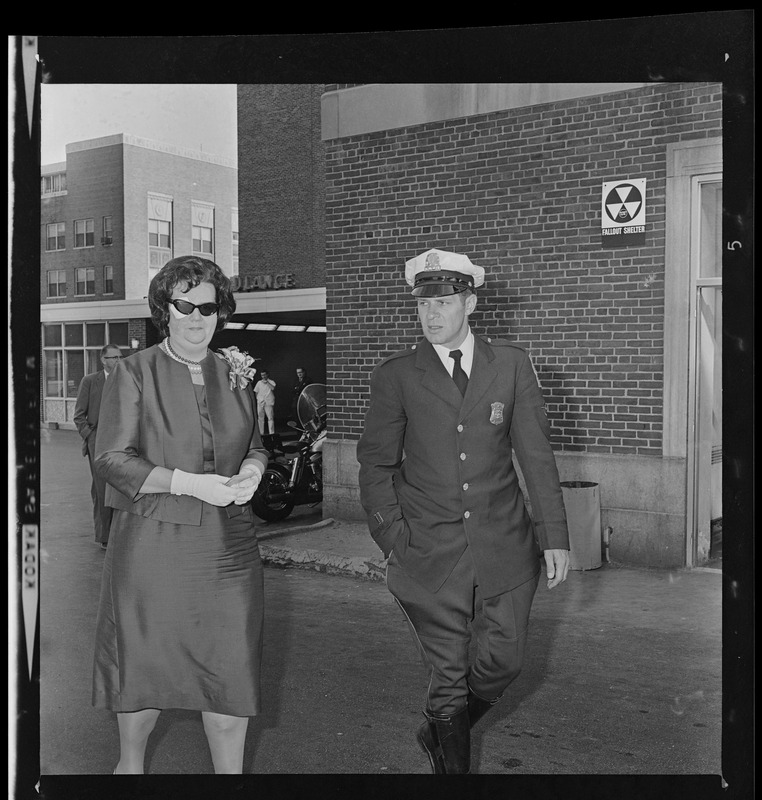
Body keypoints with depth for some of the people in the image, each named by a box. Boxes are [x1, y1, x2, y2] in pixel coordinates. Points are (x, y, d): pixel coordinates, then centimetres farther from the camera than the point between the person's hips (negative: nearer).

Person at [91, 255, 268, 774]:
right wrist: (191, 483, -18)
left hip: (228, 545, 3)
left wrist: (251, 470, -5)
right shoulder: (135, 373, -3)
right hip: (153, 542, -3)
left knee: (231, 668, 5)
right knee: (145, 663, 10)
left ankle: (230, 771, 25)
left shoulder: (235, 373, 9)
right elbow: (112, 458, -9)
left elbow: (255, 444, 19)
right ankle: (130, 761, 38)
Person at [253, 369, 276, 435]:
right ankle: (261, 433, 11)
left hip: (269, 402, -4)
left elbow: (273, 388, -17)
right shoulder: (259, 382, 12)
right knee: (260, 418, 6)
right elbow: (256, 391, 18)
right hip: (260, 403, 4)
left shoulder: (271, 382, 2)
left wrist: (267, 382, -15)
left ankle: (271, 433, -8)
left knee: (270, 418, -8)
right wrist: (258, 398, 6)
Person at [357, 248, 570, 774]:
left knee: (505, 660, 10)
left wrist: (555, 534, -1)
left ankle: (441, 731, 38)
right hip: (431, 552, -2)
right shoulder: (396, 375, -1)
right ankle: (453, 760, 29)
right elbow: (375, 464, 3)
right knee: (448, 676, 6)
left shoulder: (510, 364, 3)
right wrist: (393, 539, -5)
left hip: (504, 547, 2)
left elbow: (536, 454, 3)